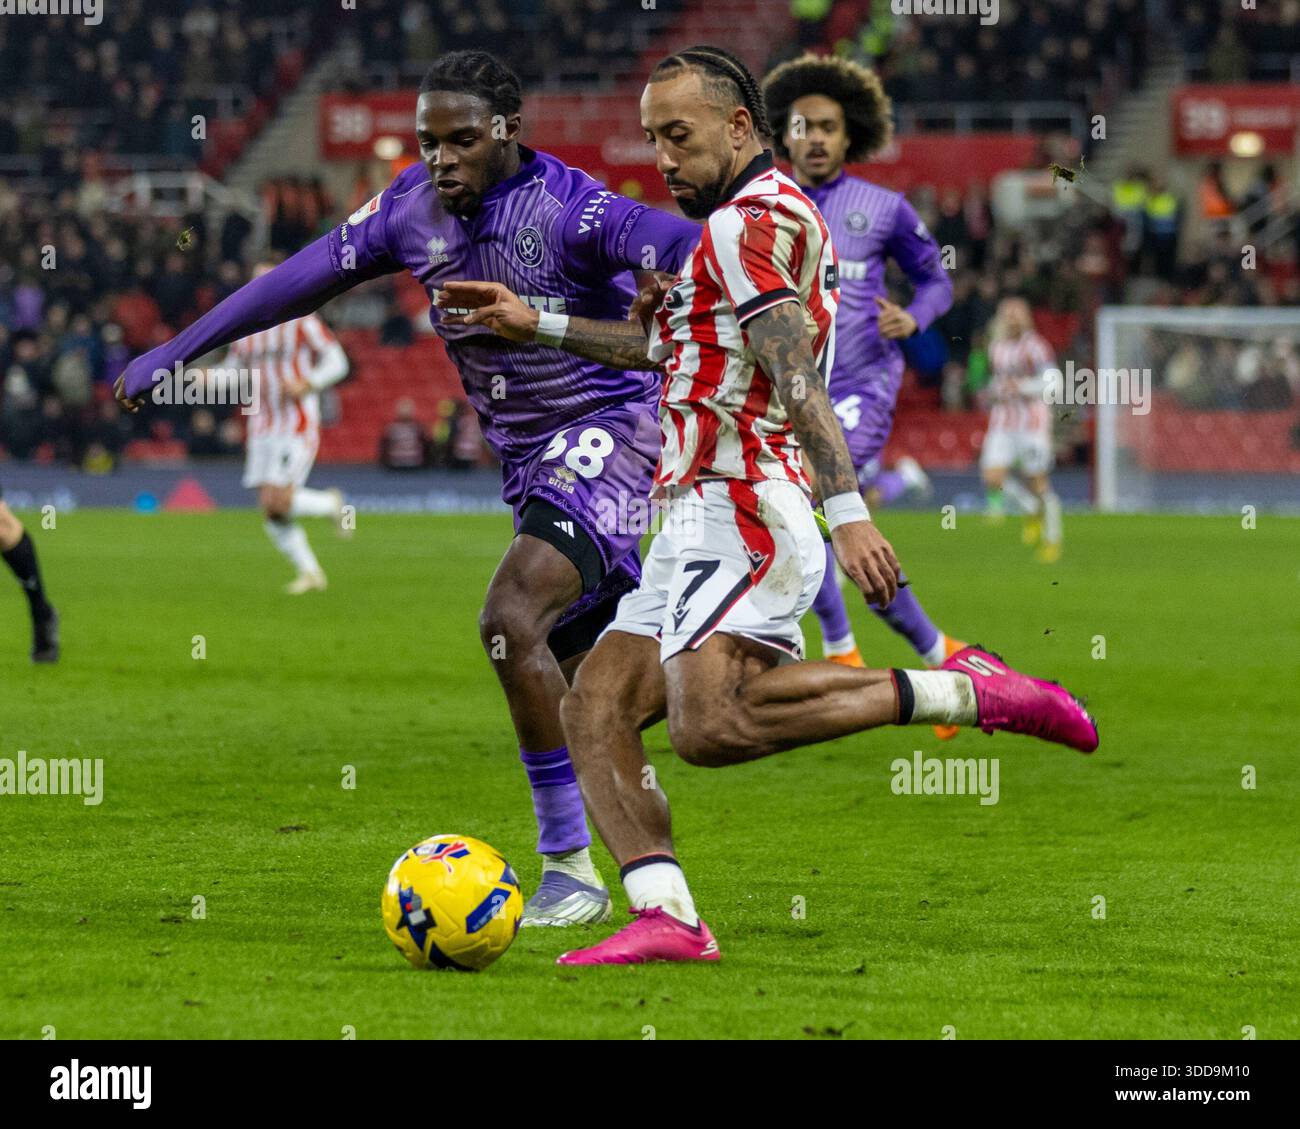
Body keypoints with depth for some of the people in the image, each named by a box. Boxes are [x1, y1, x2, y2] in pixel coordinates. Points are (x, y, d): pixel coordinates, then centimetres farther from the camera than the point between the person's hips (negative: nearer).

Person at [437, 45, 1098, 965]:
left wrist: (848, 509, -31)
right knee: (592, 710, 0)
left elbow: (797, 377, -21)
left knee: (711, 726, -28)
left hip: (741, 515, -11)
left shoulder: (752, 218, -8)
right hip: (698, 526, 11)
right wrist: (536, 324, 37)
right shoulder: (771, 215, 24)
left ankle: (966, 694, -23)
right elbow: (670, 348, 38)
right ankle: (669, 918, -13)